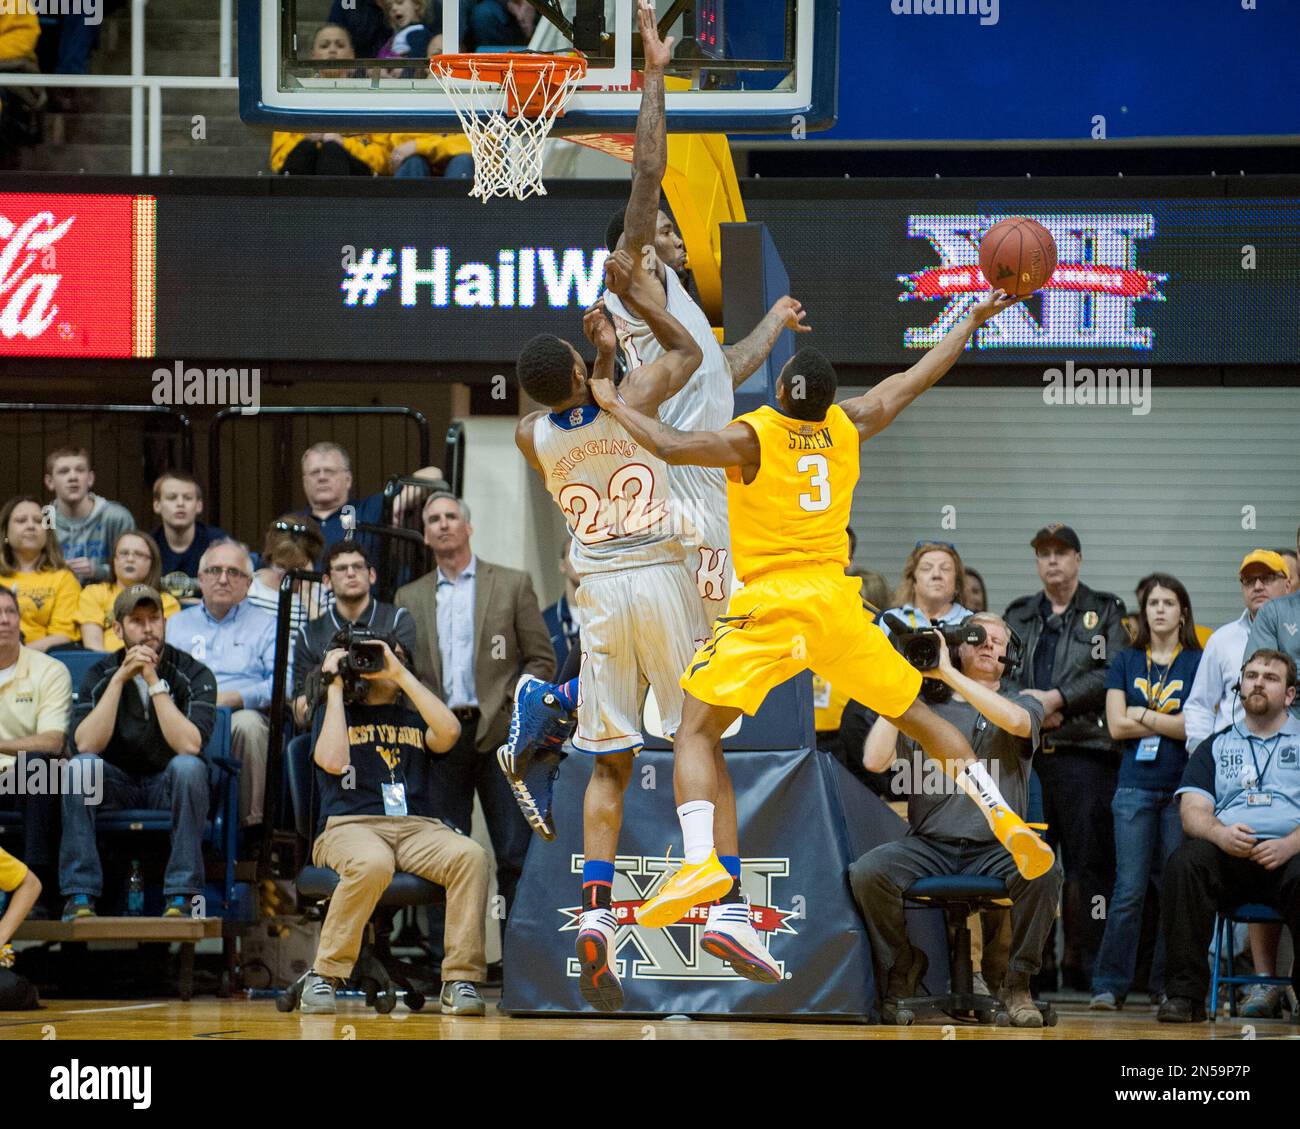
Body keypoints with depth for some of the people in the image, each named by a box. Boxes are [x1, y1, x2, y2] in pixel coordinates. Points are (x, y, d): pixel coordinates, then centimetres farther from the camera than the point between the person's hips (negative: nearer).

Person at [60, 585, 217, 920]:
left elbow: (189, 745, -23)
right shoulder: (100, 675, -1)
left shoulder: (193, 674, -8)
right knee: (81, 767, -29)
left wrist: (154, 682, -24)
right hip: (116, 786, 2)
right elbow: (86, 745, -17)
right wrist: (120, 680, -20)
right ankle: (80, 895, -29)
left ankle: (180, 896, -32)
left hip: (169, 786, -1)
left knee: (189, 766, -34)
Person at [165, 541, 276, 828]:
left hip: (239, 714, -1)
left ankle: (251, 821, -25)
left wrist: (234, 697, -15)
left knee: (248, 724, -39)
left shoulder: (264, 626, 20)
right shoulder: (177, 624, 29)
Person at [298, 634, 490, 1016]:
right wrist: (335, 688, 6)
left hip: (418, 828, 3)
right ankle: (323, 977, -29)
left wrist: (401, 674, 5)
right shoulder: (336, 714, 20)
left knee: (470, 855, -31)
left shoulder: (414, 719, 26)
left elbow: (449, 732, 2)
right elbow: (333, 761, -3)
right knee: (372, 864, -40)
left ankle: (460, 982, -30)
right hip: (350, 826, -3)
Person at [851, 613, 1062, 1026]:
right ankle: (900, 973, -6)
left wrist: (947, 673, -15)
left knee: (1041, 870, -34)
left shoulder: (1023, 704, 12)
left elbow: (1014, 720, -15)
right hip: (928, 847, 1)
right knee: (867, 872, -29)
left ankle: (1014, 982, -14)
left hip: (997, 848, -1)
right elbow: (875, 760, 1)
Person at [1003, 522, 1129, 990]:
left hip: (1084, 749, -3)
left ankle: (1086, 961, -3)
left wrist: (1056, 698, -12)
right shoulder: (1019, 615, 20)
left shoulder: (1105, 613, 10)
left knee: (1089, 859, -5)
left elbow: (1112, 674, -4)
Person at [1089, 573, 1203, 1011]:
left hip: (1183, 789, -1)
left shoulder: (1200, 663, 5)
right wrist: (1172, 724, -3)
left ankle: (1167, 984, 5)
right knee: (1129, 889, -4)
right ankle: (1110, 984, -2)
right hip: (1136, 786, 1)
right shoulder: (1125, 663, 12)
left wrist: (1143, 716, -3)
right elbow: (1116, 725, 1)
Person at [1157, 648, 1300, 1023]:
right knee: (1185, 863, -32)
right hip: (1229, 852, 2)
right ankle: (1185, 993, -31)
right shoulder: (1215, 747, 25)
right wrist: (1220, 834, -13)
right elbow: (1193, 810, 10)